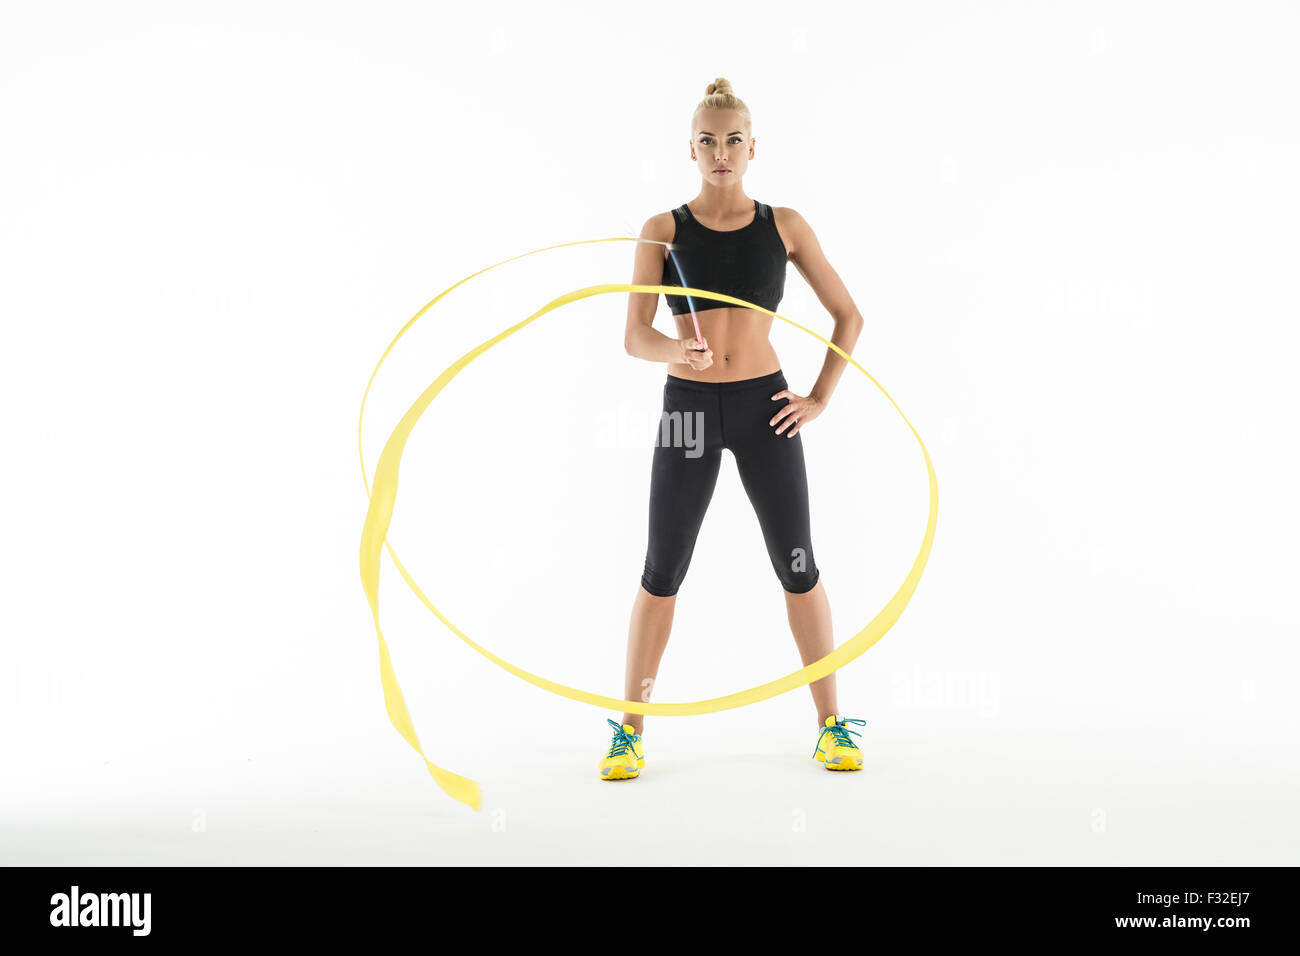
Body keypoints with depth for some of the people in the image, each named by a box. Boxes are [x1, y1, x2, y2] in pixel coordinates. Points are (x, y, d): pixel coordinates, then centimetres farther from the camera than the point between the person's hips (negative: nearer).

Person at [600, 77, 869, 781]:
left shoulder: (784, 226, 5)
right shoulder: (662, 231, 2)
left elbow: (848, 316, 10)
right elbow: (635, 337, -4)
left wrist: (820, 398, 2)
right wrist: (676, 349, -26)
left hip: (764, 407, 1)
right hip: (687, 407, -1)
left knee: (798, 569, 4)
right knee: (661, 573, 2)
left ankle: (830, 722, 16)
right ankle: (630, 730, 13)